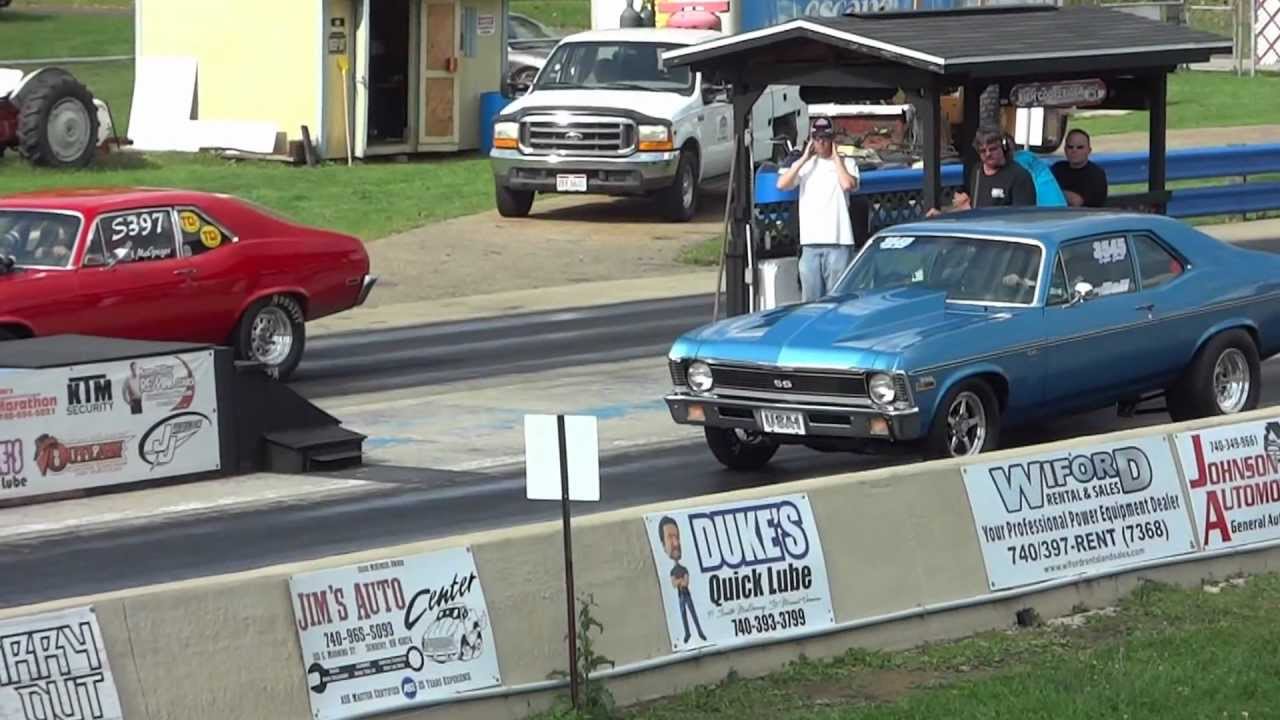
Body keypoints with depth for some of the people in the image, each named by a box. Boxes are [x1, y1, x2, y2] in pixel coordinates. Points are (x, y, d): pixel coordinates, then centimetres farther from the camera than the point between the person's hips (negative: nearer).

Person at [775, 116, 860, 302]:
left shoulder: (846, 163, 6)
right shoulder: (804, 165, 15)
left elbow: (848, 184, -14)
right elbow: (782, 184, 0)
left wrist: (836, 158, -1)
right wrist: (804, 159, 1)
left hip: (838, 242, -3)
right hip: (810, 242, 3)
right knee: (810, 300, 4)